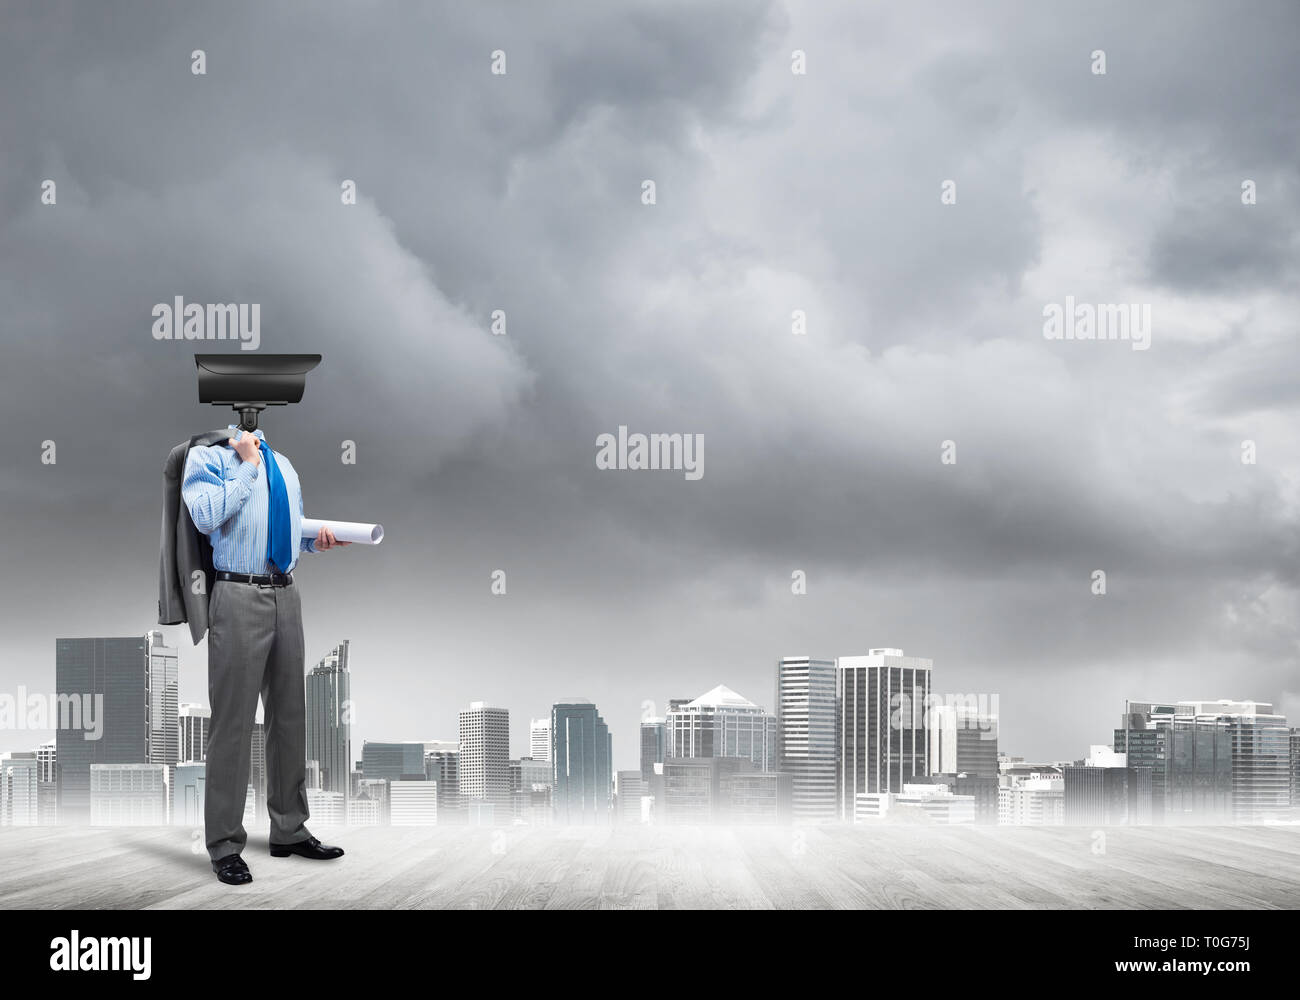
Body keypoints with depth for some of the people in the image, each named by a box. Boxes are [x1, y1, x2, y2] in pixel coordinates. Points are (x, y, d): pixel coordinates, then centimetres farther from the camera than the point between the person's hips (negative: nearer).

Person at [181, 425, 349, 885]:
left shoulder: (282, 464, 19)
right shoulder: (208, 456, -2)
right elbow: (206, 515, -17)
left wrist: (315, 537, 6)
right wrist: (247, 463, -12)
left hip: (285, 595, 7)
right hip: (239, 596, -7)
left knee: (289, 714, 13)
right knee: (233, 718, -4)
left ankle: (290, 830, 26)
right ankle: (225, 843, 4)